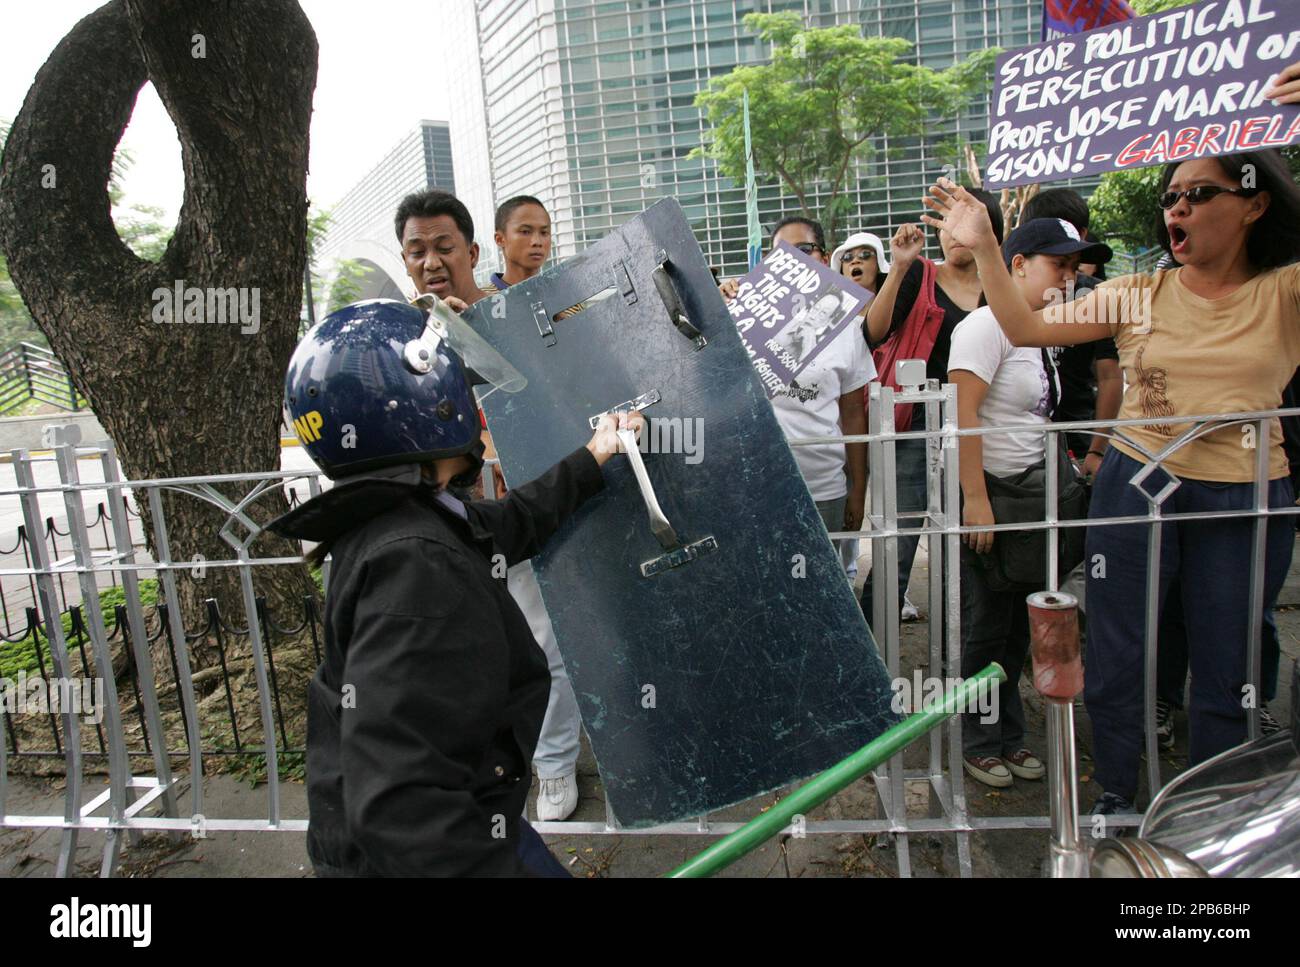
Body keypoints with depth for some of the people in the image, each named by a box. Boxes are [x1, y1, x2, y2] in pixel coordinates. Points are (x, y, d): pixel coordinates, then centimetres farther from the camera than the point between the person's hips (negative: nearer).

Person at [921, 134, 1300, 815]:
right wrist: (983, 247, -13)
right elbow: (1025, 329, -3)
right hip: (1136, 487, 1)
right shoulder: (1137, 294, 2)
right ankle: (1116, 801, 29)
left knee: (1226, 669, 12)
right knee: (1116, 656, 8)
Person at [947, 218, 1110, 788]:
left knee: (1017, 627, 14)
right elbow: (963, 413, -22)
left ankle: (1009, 735, 29)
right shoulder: (987, 324, -14)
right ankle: (978, 744, 18)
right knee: (987, 627, 1)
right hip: (987, 494, -9)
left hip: (1030, 494, 9)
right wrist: (975, 499, -25)